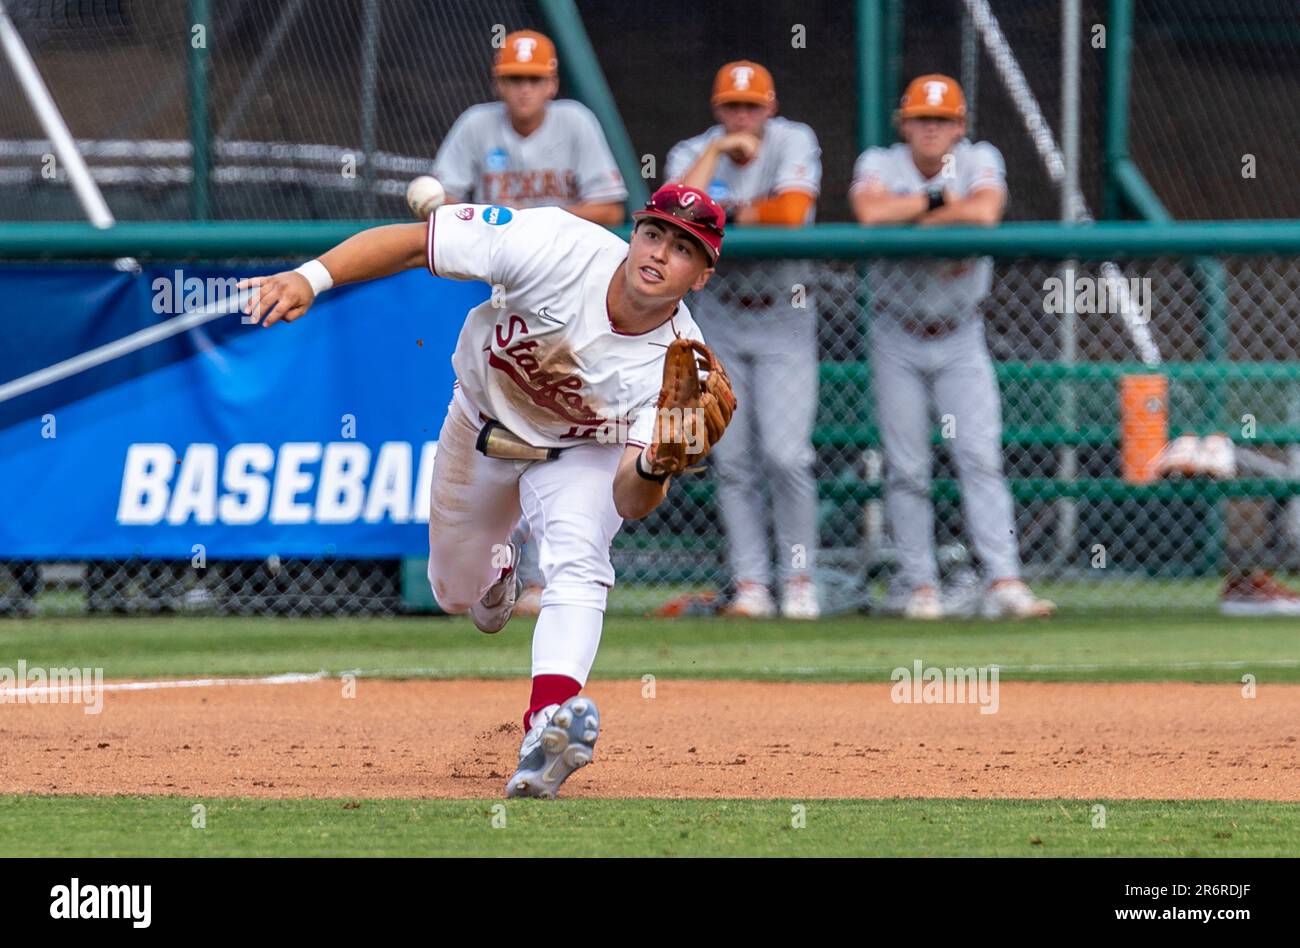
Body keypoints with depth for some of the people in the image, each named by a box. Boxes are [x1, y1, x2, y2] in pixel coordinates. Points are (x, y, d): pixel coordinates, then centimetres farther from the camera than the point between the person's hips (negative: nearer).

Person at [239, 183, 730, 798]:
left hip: (583, 454, -2)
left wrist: (652, 468, -58)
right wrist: (311, 278, -42)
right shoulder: (560, 248, -36)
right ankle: (497, 566, 53)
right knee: (457, 592, 16)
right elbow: (412, 241, -31)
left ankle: (551, 717, -46)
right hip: (484, 423, 2)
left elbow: (631, 504, -35)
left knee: (576, 561, -31)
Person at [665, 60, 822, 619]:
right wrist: (717, 150, -22)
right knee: (733, 461, 1)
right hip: (720, 322, 3)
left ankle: (799, 578, 1)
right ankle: (750, 584, 5)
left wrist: (726, 215, -14)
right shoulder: (692, 154, -4)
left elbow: (792, 212, -26)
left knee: (785, 456, -12)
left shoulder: (793, 143, -9)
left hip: (784, 323, -3)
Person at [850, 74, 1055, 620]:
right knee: (906, 468, 1)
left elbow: (985, 213, -26)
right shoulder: (880, 164, -6)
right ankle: (920, 588, 6)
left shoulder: (979, 161, -4)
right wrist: (940, 201, -20)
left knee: (981, 457, -9)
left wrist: (917, 221, -19)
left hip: (961, 339, 0)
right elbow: (870, 213, -29)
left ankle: (1003, 581, -15)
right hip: (898, 341, 0)